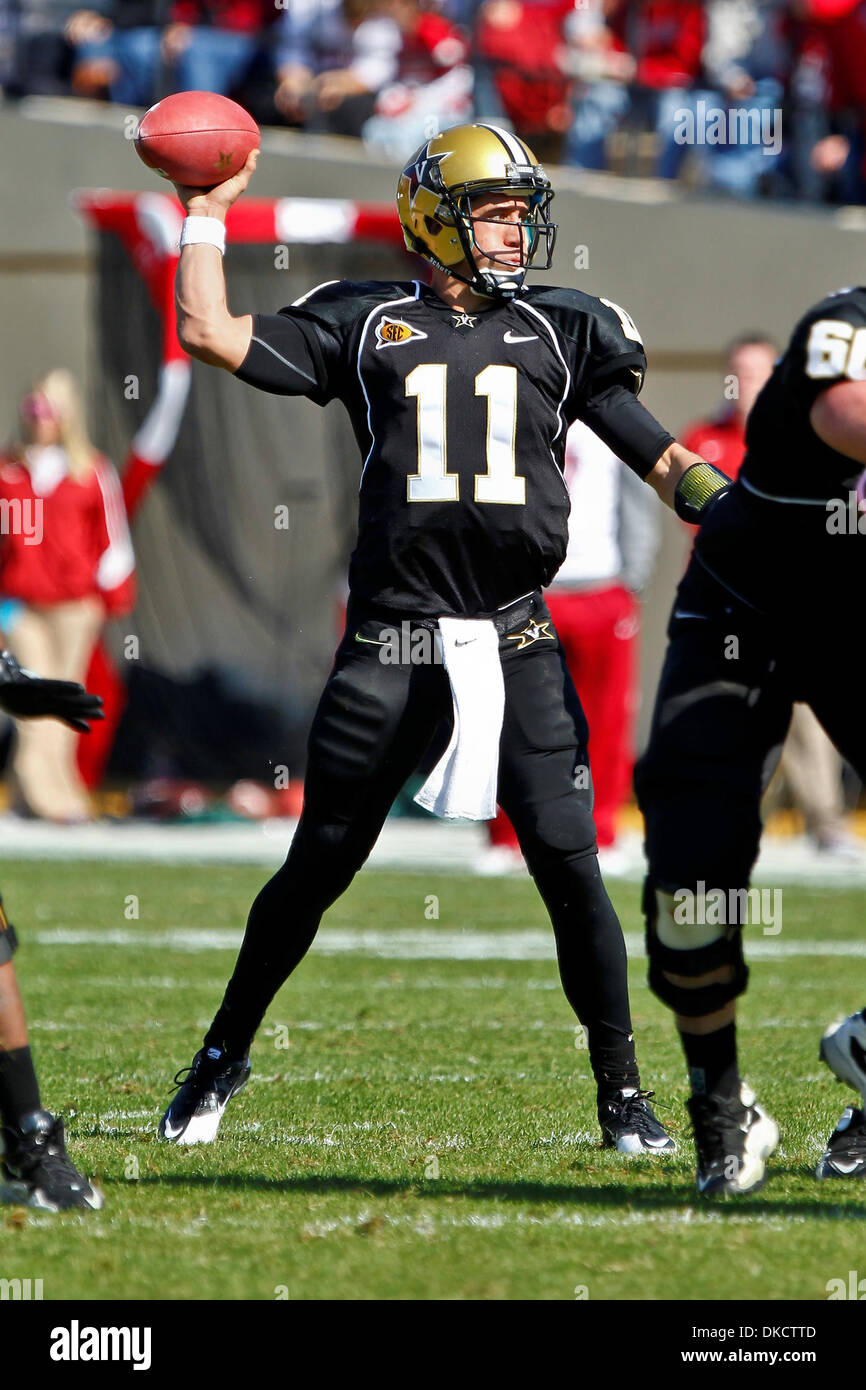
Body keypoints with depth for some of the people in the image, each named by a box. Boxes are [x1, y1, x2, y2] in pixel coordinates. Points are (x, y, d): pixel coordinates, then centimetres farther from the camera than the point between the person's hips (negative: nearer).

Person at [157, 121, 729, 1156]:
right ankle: (224, 1057, 21)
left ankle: (622, 1094, 4)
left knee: (568, 865, -6)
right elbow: (209, 333, 6)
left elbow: (662, 461, 11)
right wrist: (206, 213, 10)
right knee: (320, 864, 4)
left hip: (515, 641, 1)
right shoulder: (364, 326, 8)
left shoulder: (563, 334, 11)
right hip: (391, 640, -1)